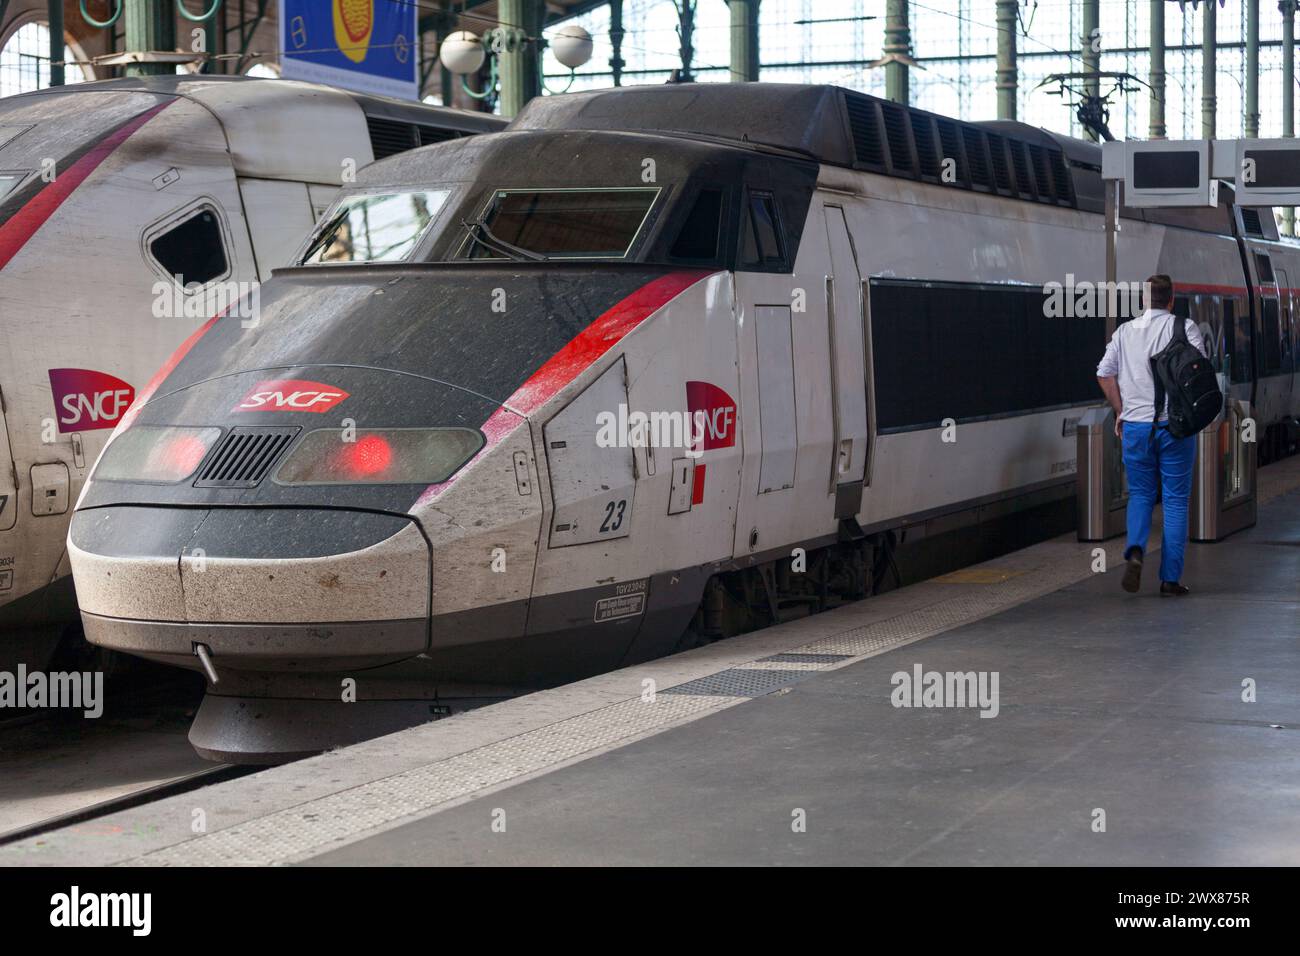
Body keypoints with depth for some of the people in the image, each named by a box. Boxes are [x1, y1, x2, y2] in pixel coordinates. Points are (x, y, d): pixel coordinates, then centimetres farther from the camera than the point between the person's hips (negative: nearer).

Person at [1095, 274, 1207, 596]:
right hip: (1174, 424, -2)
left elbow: (1105, 373, 4)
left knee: (1140, 494, 16)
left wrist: (1121, 411, 12)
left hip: (1135, 425, 3)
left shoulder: (1125, 331, 8)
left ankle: (1135, 550, -12)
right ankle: (1170, 577, 5)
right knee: (1175, 500, 6)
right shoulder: (1184, 328, -3)